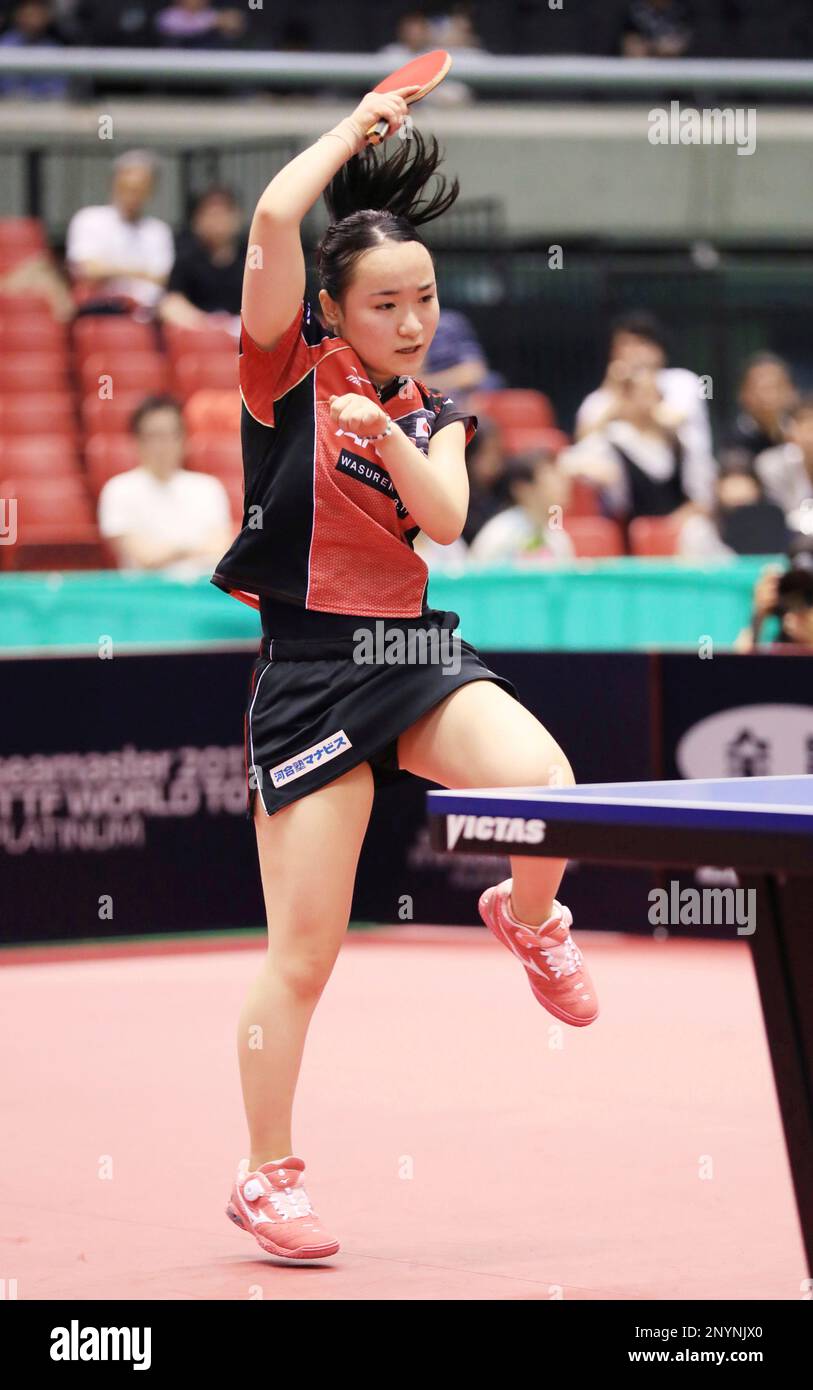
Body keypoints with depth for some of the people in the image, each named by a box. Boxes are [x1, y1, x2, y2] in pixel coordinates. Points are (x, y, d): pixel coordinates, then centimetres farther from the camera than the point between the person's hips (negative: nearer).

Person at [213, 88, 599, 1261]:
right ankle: (266, 1177, 14)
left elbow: (446, 518, -7)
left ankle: (528, 919, 8)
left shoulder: (434, 416, 12)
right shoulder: (291, 370, -2)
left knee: (546, 784, -27)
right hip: (312, 667, -4)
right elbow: (274, 219, -16)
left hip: (418, 653, 4)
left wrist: (387, 434, -23)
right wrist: (358, 124, -4)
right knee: (302, 957, -3)